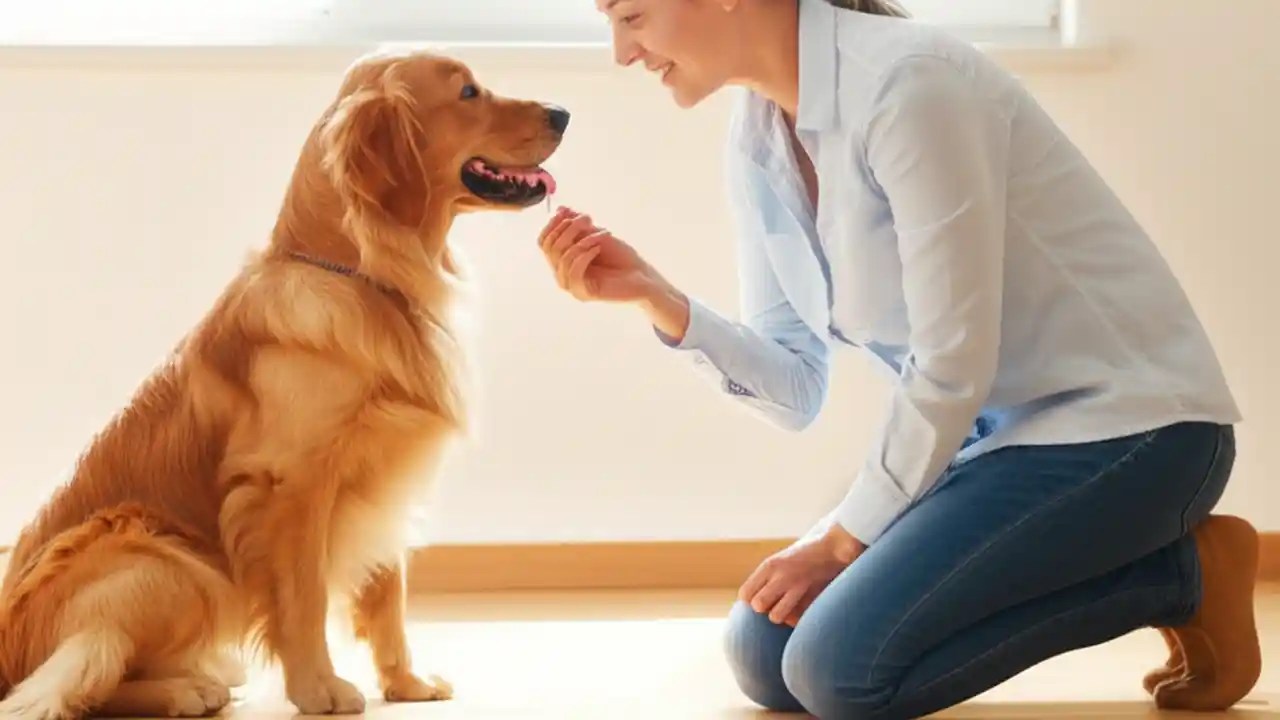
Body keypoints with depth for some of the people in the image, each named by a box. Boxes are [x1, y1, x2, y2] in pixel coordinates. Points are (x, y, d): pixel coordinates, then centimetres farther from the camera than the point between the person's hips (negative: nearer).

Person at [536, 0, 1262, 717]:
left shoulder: (908, 84, -24)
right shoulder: (757, 138, 3)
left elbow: (953, 365, -22)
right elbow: (796, 388, 3)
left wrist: (845, 538, -12)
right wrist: (652, 295, -12)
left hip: (1123, 420, -9)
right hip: (997, 427, 9)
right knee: (767, 655, 3)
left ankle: (1186, 573, -3)